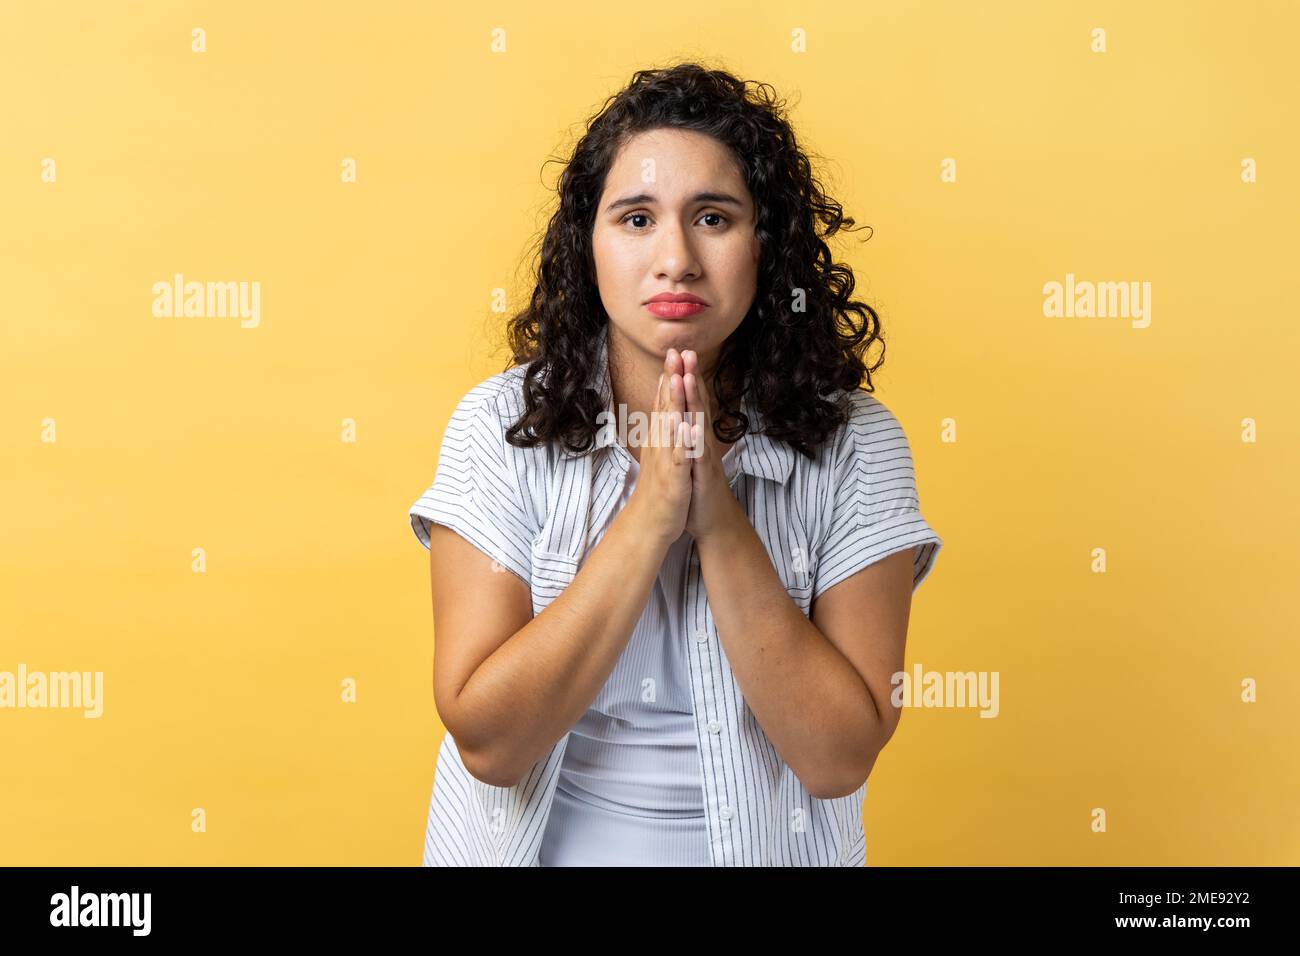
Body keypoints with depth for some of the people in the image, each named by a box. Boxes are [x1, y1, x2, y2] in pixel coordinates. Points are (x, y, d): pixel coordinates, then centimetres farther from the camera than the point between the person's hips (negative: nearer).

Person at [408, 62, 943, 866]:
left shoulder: (852, 445, -14)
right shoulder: (501, 424, -15)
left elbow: (838, 757, -18)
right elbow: (488, 742, -20)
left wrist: (720, 522, -27)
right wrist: (649, 516, -27)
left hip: (766, 845, 0)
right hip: (542, 839, 0)